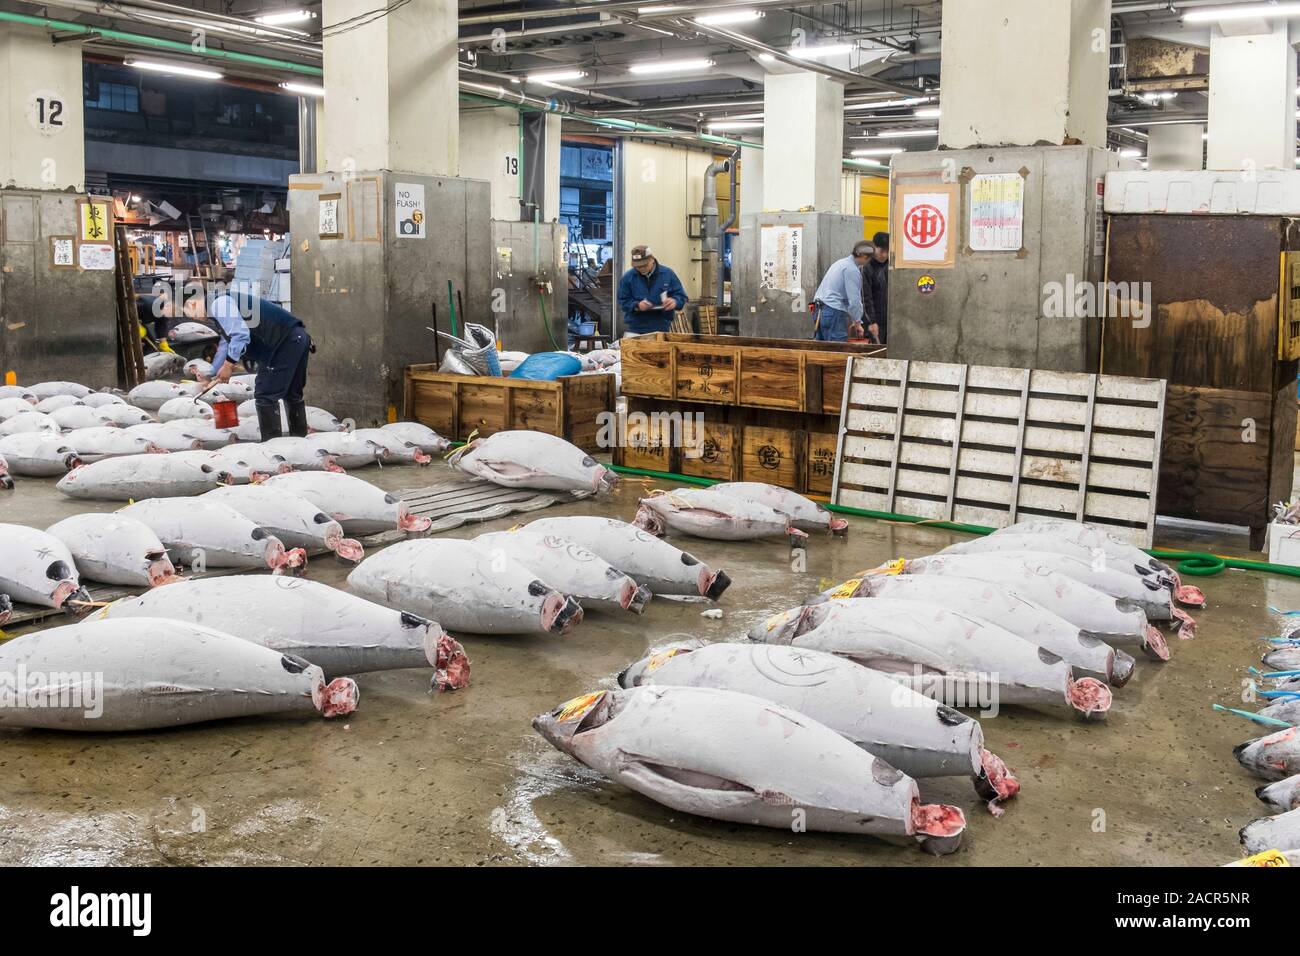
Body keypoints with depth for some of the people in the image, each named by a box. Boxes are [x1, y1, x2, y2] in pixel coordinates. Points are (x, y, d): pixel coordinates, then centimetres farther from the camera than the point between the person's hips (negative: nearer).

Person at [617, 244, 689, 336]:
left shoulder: (668, 274, 1)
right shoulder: (628, 277, 1)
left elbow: (681, 297, 3)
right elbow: (623, 301, 3)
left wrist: (675, 302, -21)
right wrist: (637, 306, -18)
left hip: (661, 329, 1)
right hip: (634, 331, 0)